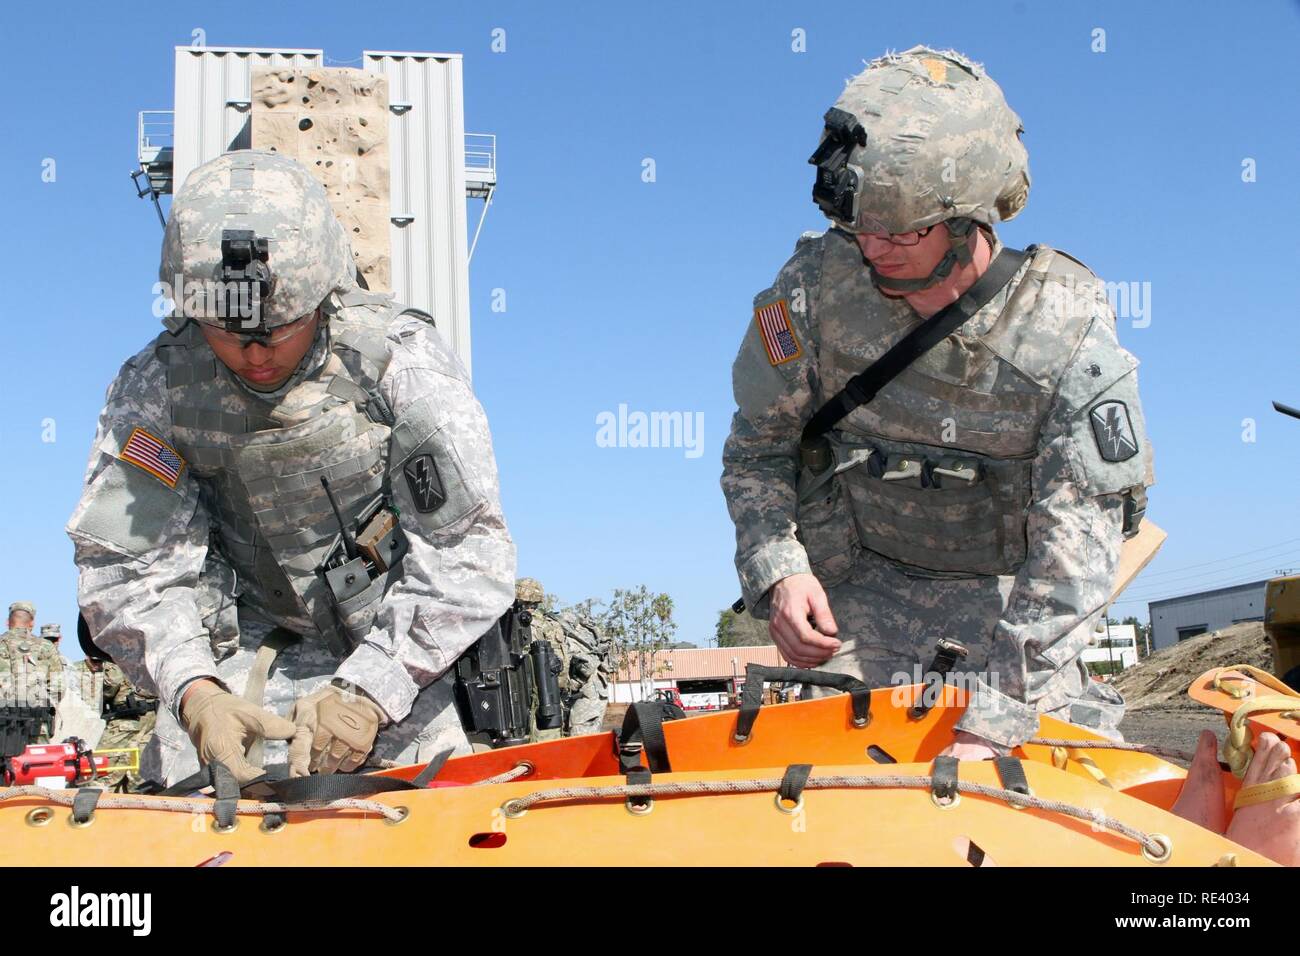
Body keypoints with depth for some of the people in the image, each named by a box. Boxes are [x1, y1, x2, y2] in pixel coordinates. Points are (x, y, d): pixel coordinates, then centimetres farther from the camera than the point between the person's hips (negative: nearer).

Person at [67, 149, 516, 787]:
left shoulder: (400, 358, -21)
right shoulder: (156, 387, -14)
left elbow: (469, 550, -22)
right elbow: (125, 565, -13)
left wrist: (368, 691, -29)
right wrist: (192, 690, -31)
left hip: (406, 638, -1)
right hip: (260, 638, 1)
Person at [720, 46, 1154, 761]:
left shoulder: (1069, 332, -21)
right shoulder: (815, 287, -17)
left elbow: (1075, 547, -24)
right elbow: (757, 448, -3)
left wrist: (996, 716, -32)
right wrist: (777, 569, -22)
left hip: (1004, 589, 0)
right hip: (852, 585, 1)